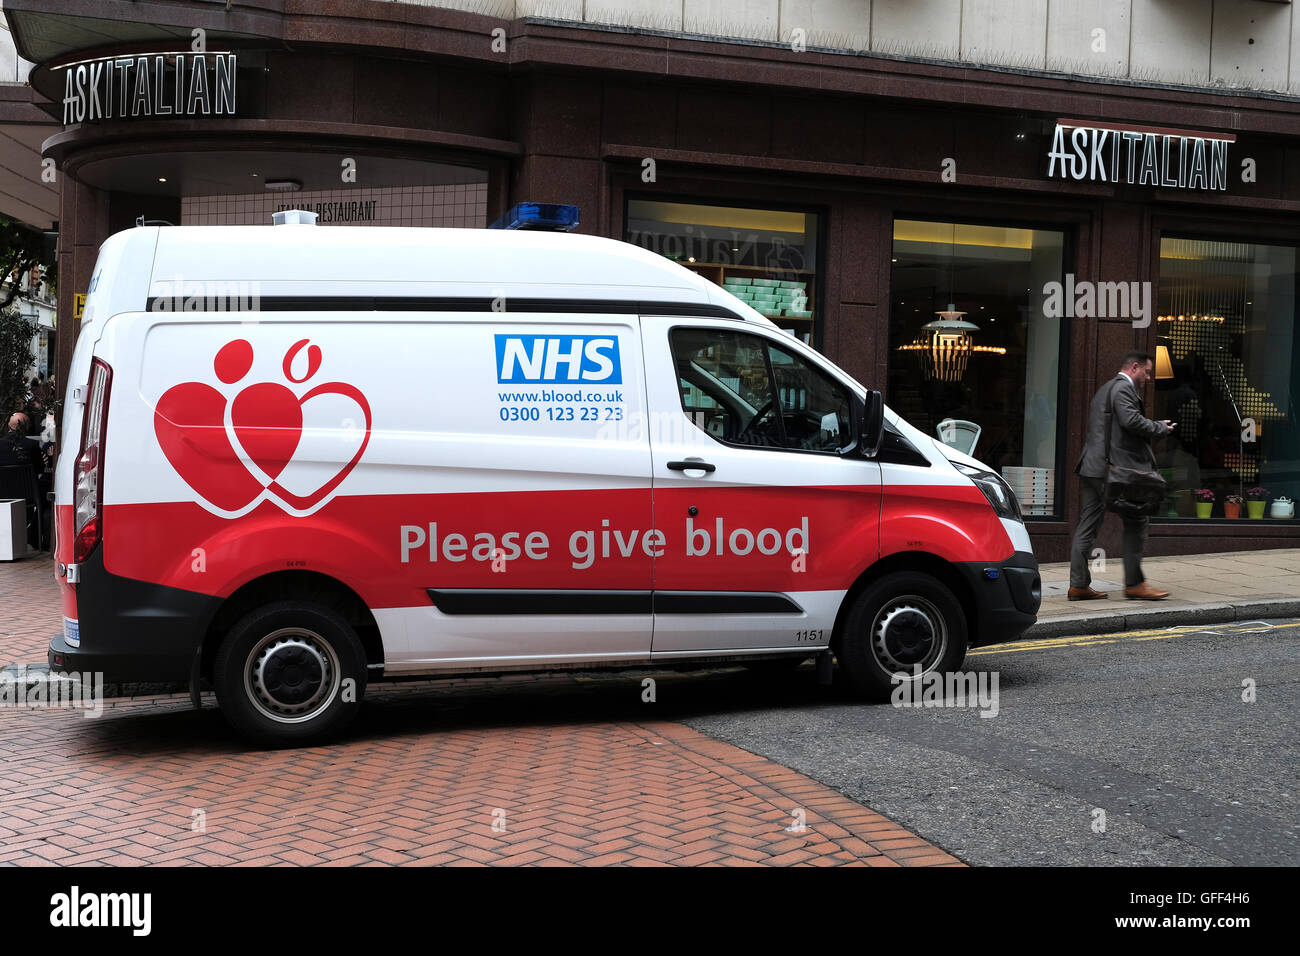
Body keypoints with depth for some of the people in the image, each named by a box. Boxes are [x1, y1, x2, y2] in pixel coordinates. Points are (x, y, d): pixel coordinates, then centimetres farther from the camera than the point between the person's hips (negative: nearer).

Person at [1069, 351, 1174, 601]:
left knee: (1088, 524, 7)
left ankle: (1079, 585, 7)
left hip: (1093, 467, 10)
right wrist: (1160, 428, -8)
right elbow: (1131, 420, -22)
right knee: (1136, 523, -1)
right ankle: (1134, 584, 3)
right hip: (1117, 467, -10)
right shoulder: (1123, 388, -8)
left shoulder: (1105, 389, 24)